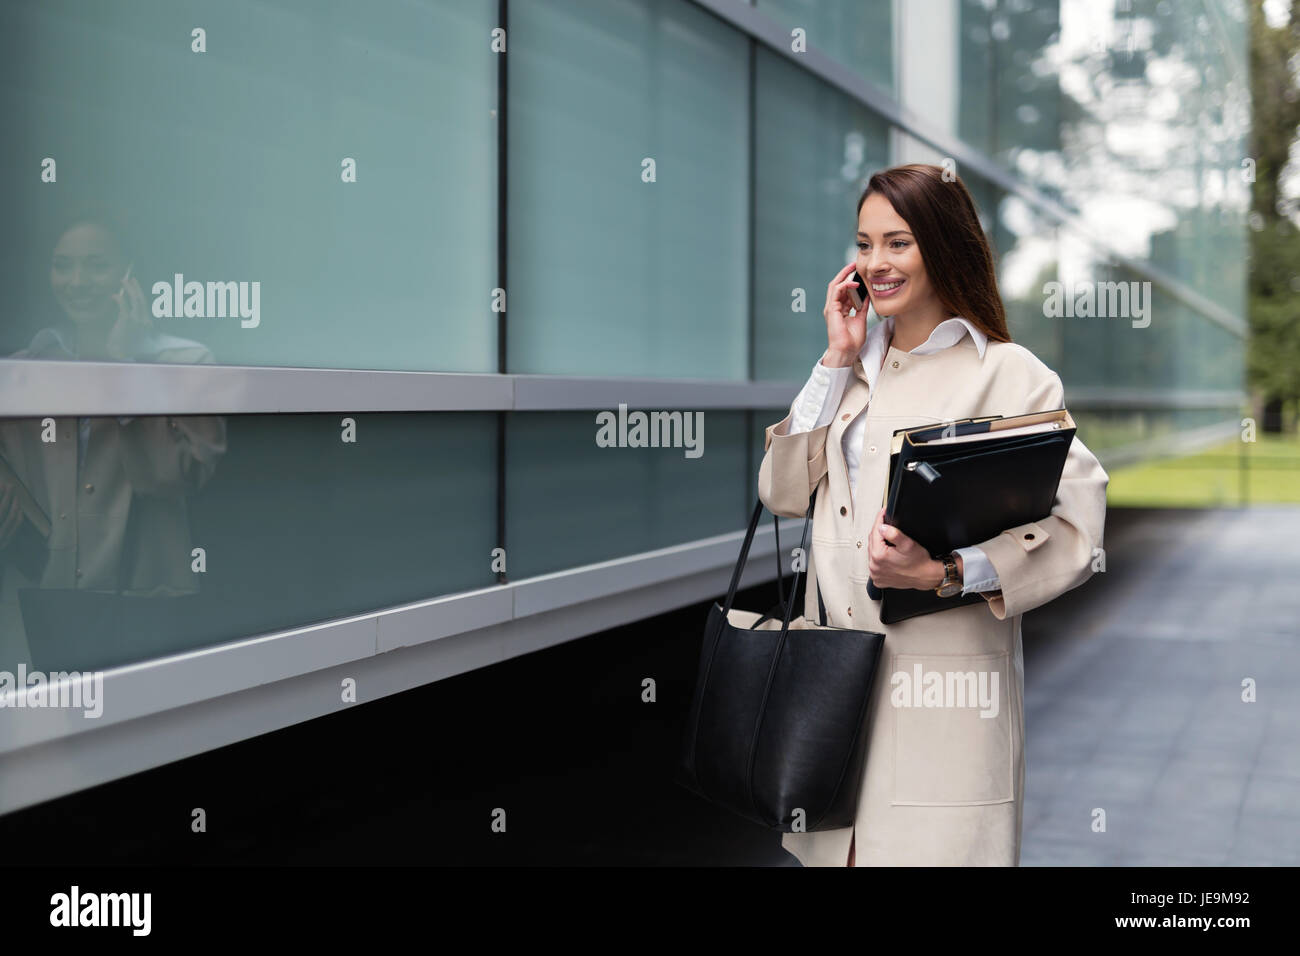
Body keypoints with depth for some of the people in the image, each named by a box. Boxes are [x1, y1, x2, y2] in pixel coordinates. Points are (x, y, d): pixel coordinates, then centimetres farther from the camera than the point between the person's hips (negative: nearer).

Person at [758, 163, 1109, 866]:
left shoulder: (1010, 374, -6)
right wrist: (838, 359, 1)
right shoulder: (855, 364, 13)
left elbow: (1075, 524, -14)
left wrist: (941, 571, -25)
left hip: (946, 684, -5)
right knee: (841, 848, 11)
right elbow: (782, 491, 5)